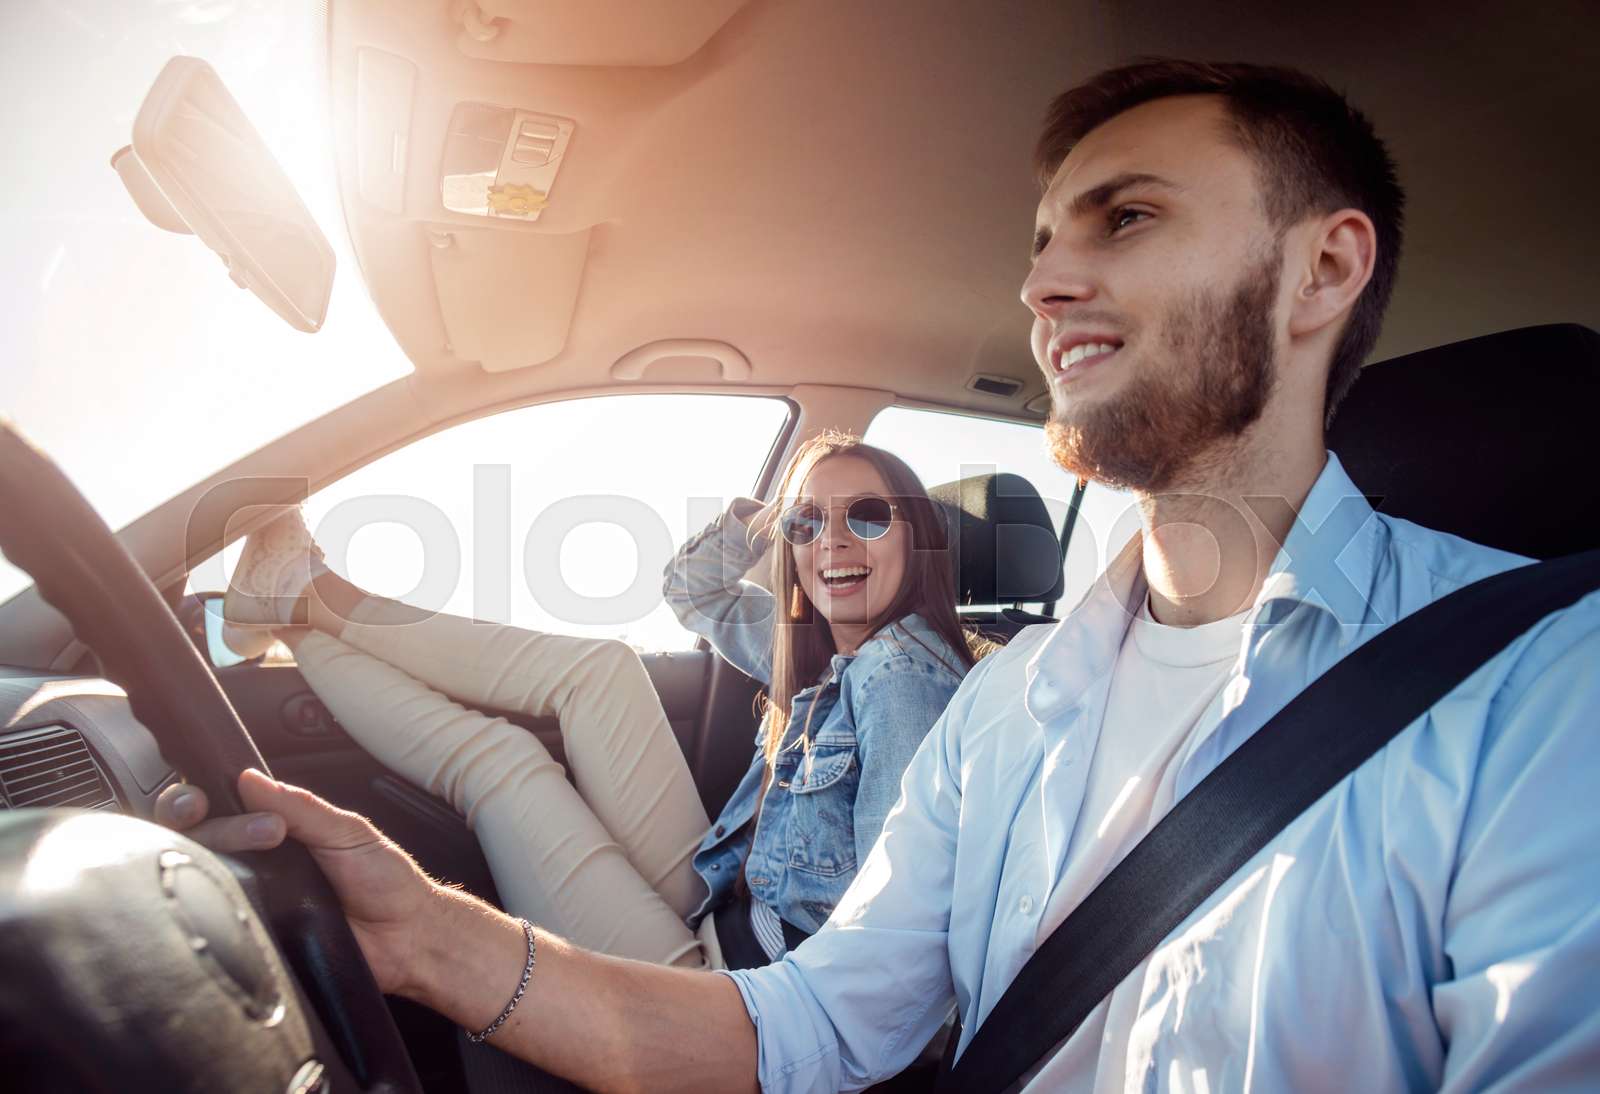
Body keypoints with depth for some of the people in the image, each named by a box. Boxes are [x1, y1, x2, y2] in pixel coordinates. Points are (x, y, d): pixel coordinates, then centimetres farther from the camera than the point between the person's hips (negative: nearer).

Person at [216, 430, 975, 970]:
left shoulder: (899, 671, -20)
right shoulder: (821, 656, 6)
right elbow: (692, 590, 20)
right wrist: (785, 504, 7)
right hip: (708, 904, 7)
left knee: (494, 759, -7)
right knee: (600, 668, 0)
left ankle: (302, 617, 17)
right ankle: (316, 601, 11)